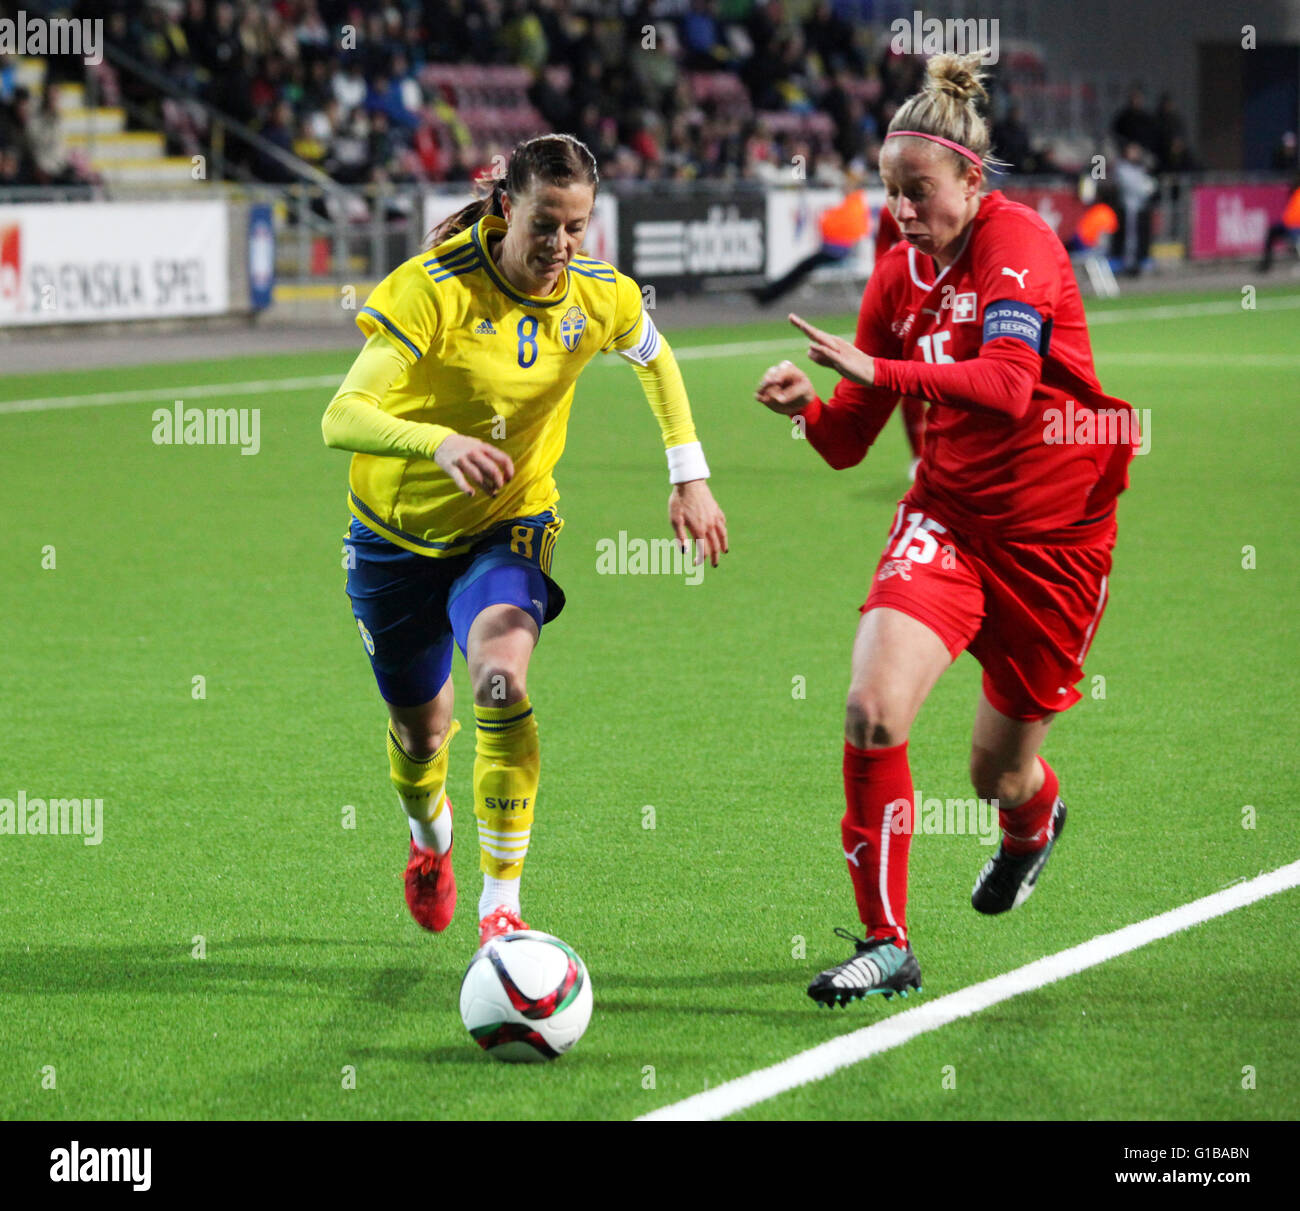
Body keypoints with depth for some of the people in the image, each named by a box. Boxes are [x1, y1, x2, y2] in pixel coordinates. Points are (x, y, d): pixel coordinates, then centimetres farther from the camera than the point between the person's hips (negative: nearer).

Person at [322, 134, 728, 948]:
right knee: (420, 729, 14)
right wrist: (440, 443, -55)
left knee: (502, 677, -29)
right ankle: (431, 838, 53)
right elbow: (342, 418, -37)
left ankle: (502, 903, -19)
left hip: (511, 524, 1)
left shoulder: (601, 297, -13)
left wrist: (691, 477, 6)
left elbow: (656, 359, 13)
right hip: (401, 530, -1)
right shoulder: (435, 290, -28)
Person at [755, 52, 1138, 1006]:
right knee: (872, 710, -21)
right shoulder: (900, 274, 2)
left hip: (1054, 532, -4)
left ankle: (1035, 819, 50)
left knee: (1000, 772, 10)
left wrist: (879, 370, -43)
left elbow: (1007, 382, -35)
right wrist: (807, 406, -17)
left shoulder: (1019, 243, -17)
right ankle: (886, 942, -10)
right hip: (947, 515, 4)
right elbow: (849, 442, 5)